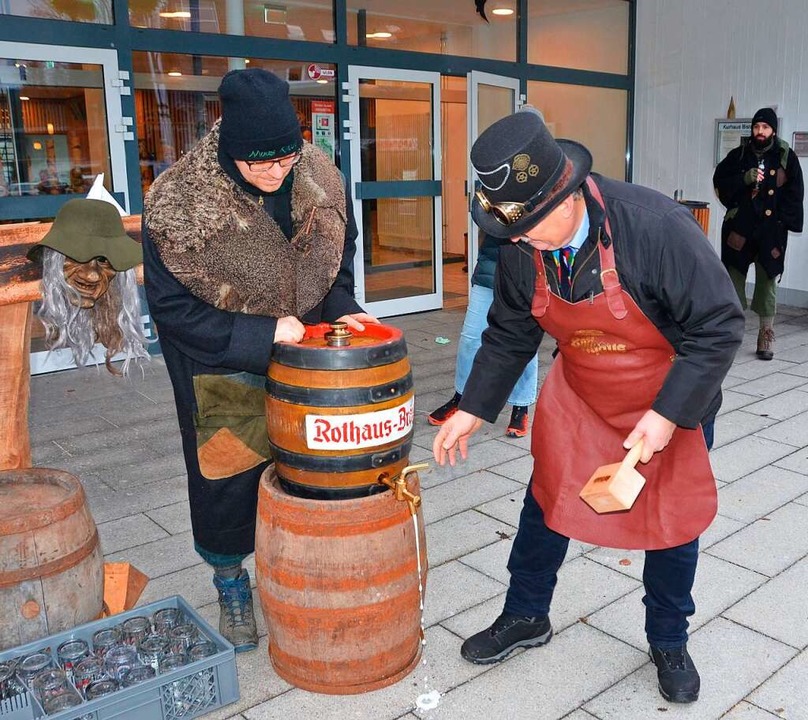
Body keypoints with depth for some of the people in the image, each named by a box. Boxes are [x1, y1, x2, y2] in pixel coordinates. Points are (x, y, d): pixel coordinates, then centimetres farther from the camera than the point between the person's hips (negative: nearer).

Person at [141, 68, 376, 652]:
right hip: (223, 366, -3)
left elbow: (340, 259, 6)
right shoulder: (178, 201, -23)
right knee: (229, 472, 8)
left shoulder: (321, 178, -11)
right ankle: (231, 584, 32)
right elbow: (171, 306, -17)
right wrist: (261, 334, -23)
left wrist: (341, 309, -12)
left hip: (303, 352, 4)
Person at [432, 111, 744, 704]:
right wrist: (473, 410, -3)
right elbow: (510, 335, -1)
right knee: (545, 502, 10)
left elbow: (720, 326, -25)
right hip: (578, 398, 4)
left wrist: (669, 414, -27)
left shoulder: (656, 226, -33)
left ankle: (669, 643, 37)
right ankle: (526, 617, 35)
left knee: (673, 520, 11)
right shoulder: (521, 247, -17)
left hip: (673, 402, -3)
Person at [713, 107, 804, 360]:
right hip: (739, 227, 1)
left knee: (767, 280, 3)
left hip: (771, 231, -1)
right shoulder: (738, 155, 6)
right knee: (734, 276, 4)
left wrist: (784, 221, -8)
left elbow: (794, 194, 3)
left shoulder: (786, 157, 3)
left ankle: (766, 336, 9)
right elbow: (719, 181, 5)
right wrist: (744, 179, -11)